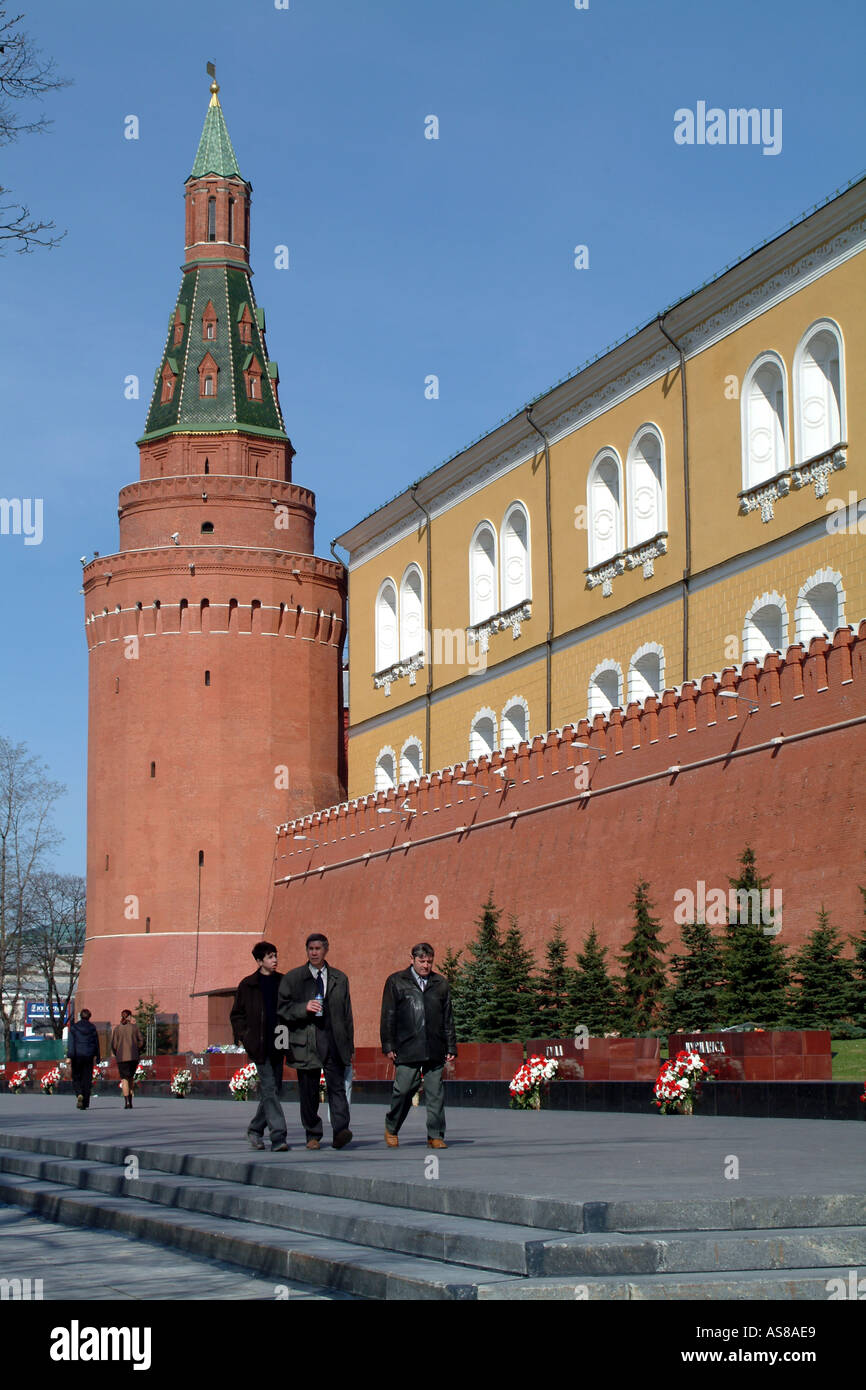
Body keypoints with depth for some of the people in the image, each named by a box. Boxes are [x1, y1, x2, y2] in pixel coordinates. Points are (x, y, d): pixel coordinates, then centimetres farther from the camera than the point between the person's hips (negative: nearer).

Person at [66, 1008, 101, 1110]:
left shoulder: (74, 1027, -2)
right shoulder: (92, 1028, 3)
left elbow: (70, 1043, -9)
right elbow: (96, 1044, 8)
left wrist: (69, 1056, -13)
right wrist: (97, 1057, 18)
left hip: (77, 1056, -1)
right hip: (89, 1056, 1)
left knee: (76, 1077, 10)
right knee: (87, 1079, 6)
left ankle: (79, 1094, -18)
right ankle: (85, 1104, 3)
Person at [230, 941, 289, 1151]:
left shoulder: (282, 982, 8)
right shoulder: (247, 986, 0)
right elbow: (236, 1015, 8)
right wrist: (243, 1037, -4)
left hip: (277, 1045, 4)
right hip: (259, 1046, -4)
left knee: (274, 1089, 10)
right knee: (269, 1089, -11)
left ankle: (255, 1128, 29)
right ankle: (278, 1137, -14)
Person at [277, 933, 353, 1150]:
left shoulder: (339, 979, 15)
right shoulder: (292, 978, 9)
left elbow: (347, 1013, 16)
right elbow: (282, 1009, 4)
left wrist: (349, 1044, 10)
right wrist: (304, 1008, -13)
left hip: (334, 1041, 1)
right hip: (306, 1041, -1)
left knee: (337, 1087, -11)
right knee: (309, 1092, 3)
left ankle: (340, 1131, -20)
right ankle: (312, 1136, 13)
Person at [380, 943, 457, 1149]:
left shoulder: (441, 984, 15)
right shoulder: (396, 982, 7)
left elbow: (448, 1019, 16)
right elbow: (388, 1016, 5)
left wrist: (451, 1047, 11)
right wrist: (388, 1046, -2)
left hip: (435, 1051, 3)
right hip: (406, 1049, -3)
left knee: (436, 1093, 1)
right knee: (403, 1089, -4)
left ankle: (435, 1136, 6)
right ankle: (391, 1128, 17)